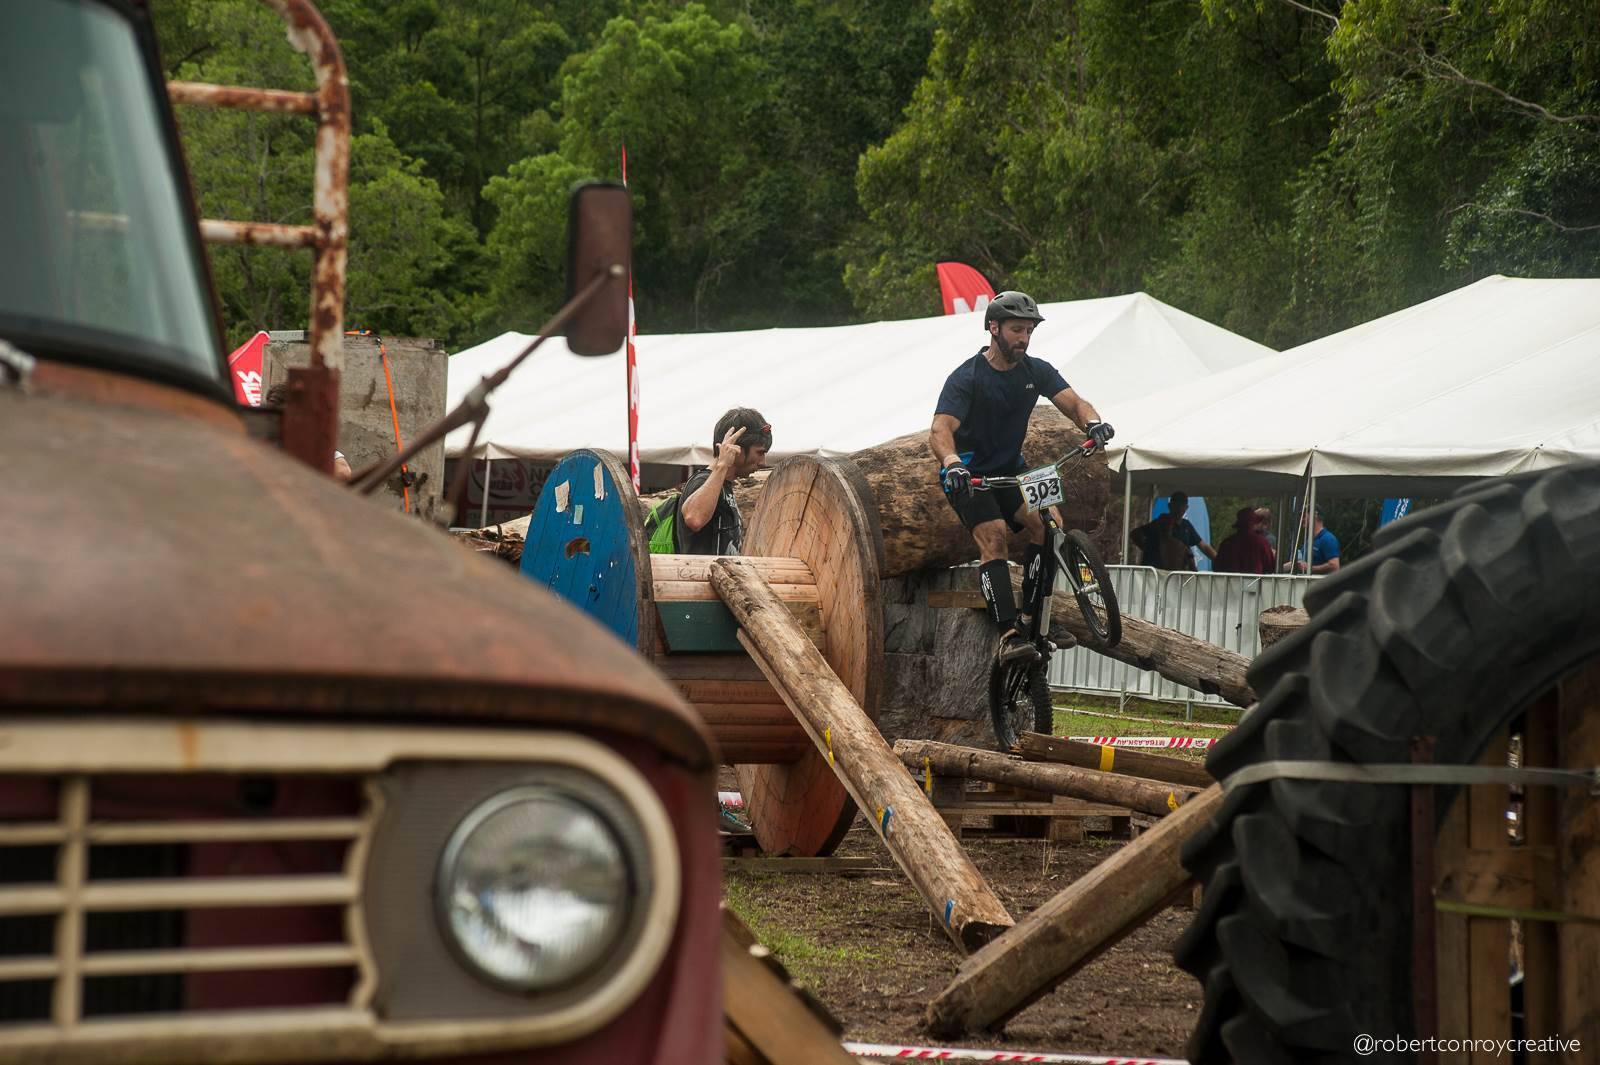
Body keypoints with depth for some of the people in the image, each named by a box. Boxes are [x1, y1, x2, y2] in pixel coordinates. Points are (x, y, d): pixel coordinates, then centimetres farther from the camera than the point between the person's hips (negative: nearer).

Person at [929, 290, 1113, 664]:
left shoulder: (1036, 371, -3)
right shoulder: (966, 377, -19)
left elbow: (1074, 402, -13)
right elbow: (940, 430, -32)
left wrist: (1092, 422, -37)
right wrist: (952, 463, -53)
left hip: (1010, 468, 6)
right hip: (968, 475, -6)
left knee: (1047, 521, -17)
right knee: (994, 535, -26)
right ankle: (1009, 635, -32)